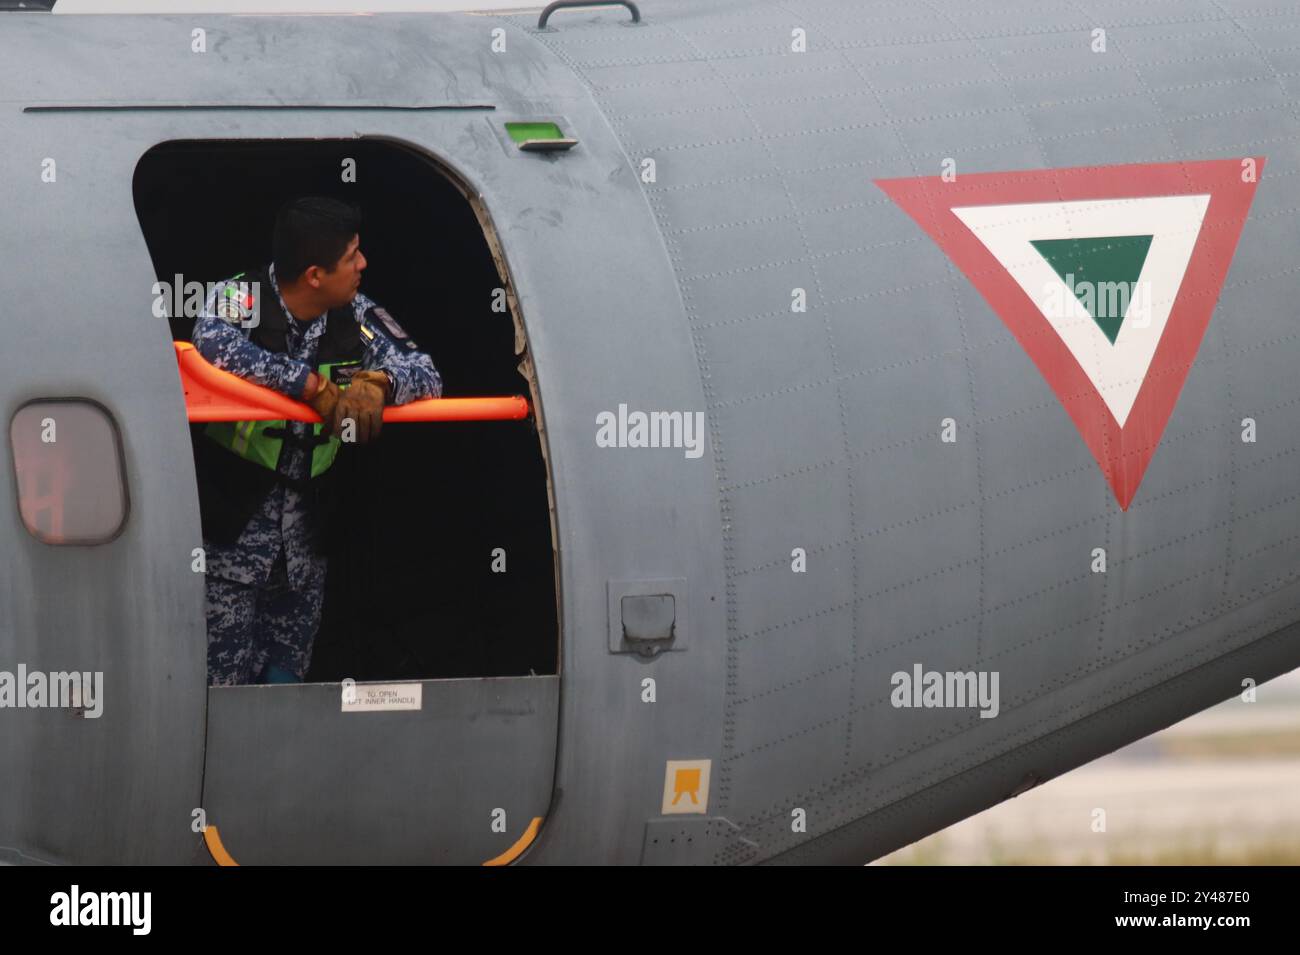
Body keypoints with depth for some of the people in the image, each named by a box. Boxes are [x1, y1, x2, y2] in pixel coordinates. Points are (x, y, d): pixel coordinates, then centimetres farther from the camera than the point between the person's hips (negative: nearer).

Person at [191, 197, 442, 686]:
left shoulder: (356, 317, 2)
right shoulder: (241, 297, -12)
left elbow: (425, 373, 0)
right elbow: (215, 343, -33)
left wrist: (375, 382, -24)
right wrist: (315, 387, -30)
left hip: (306, 519, 5)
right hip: (232, 514, -5)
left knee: (287, 673, 10)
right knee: (223, 678, -8)